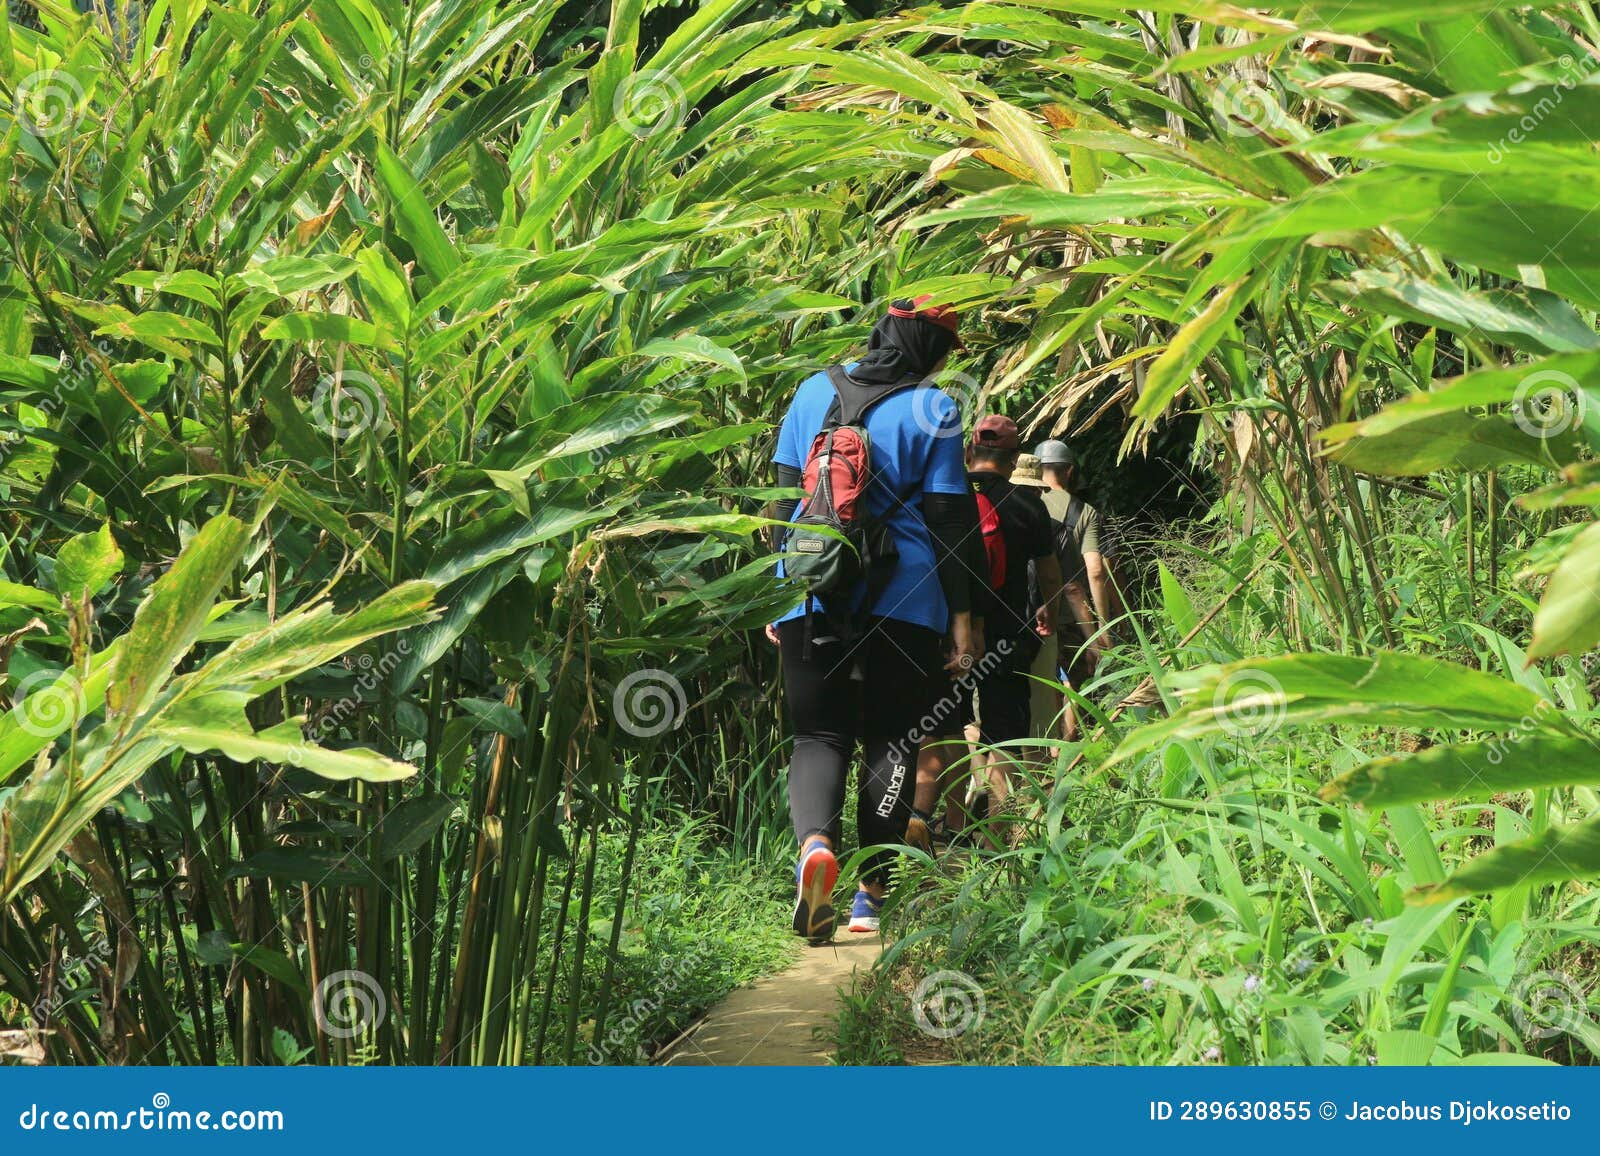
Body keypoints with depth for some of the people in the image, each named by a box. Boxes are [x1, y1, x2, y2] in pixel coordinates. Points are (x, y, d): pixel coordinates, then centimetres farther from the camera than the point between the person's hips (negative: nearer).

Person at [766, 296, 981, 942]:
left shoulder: (815, 391, 9)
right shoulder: (932, 410, -2)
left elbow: (786, 496, 13)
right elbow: (947, 520, -3)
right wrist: (961, 617, 2)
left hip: (811, 592, 2)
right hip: (903, 598, -2)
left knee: (820, 735, 6)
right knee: (890, 740, 9)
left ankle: (814, 840, -24)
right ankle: (872, 895, 7)